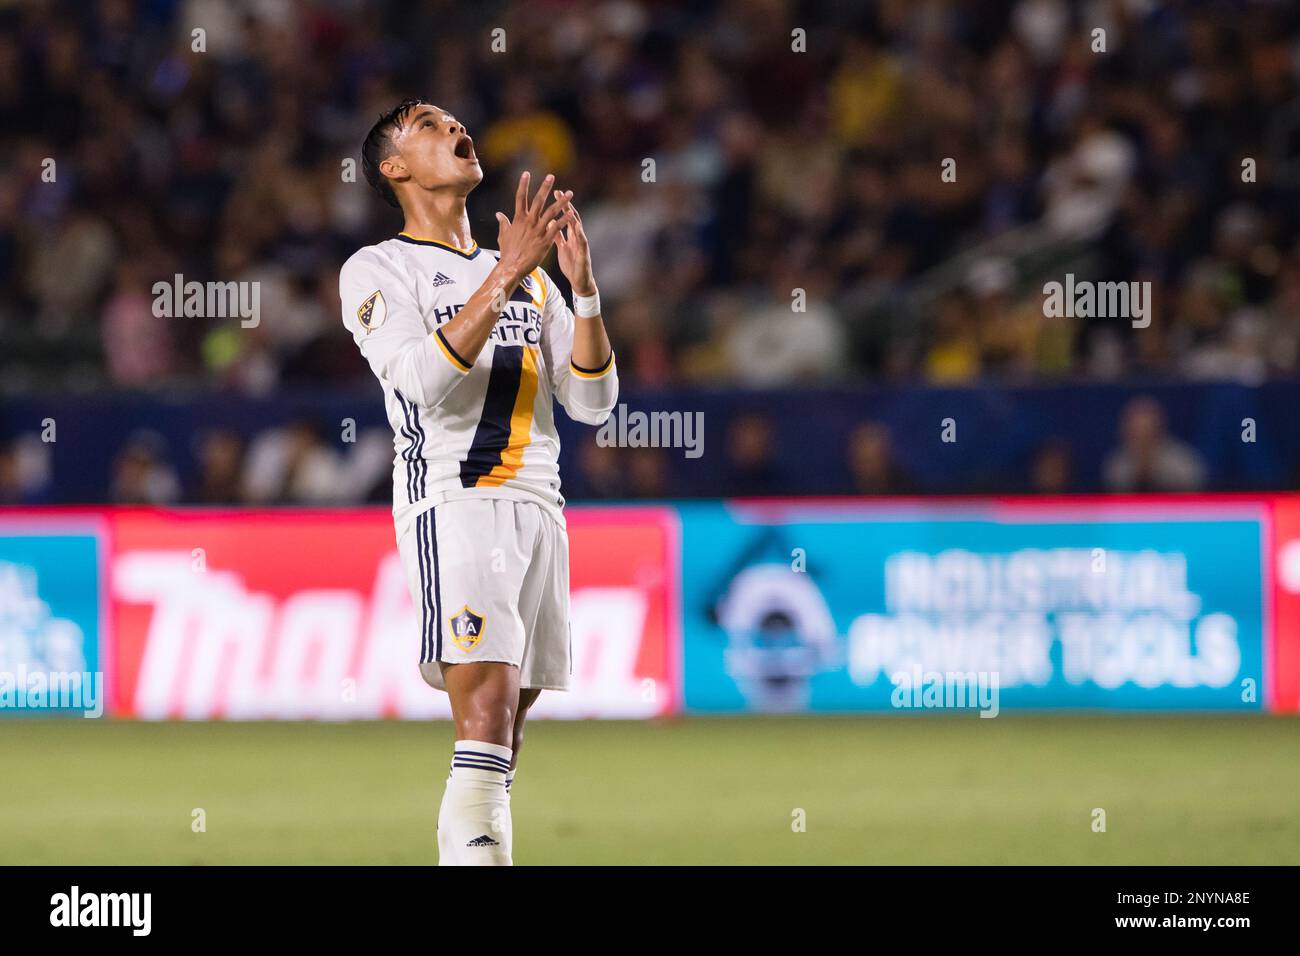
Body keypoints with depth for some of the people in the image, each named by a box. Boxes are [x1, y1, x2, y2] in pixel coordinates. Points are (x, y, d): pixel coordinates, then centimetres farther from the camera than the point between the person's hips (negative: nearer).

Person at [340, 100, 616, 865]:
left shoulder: (528, 279, 23)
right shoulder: (378, 270, 5)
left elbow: (592, 401, 13)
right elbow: (424, 379, -13)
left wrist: (583, 287, 0)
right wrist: (507, 274, -18)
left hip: (539, 507, 6)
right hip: (455, 502, -6)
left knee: (503, 737, 4)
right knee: (488, 710, -22)